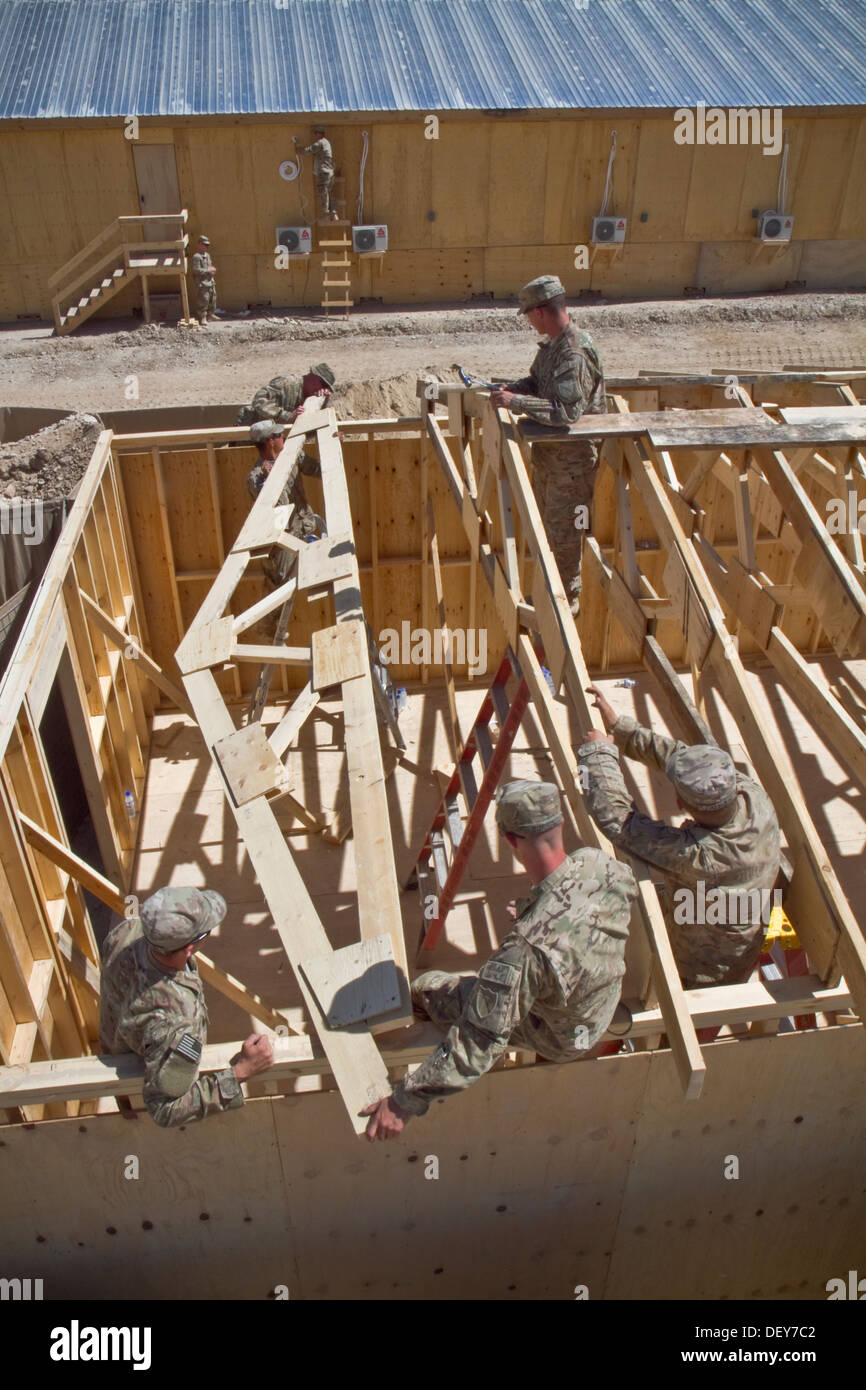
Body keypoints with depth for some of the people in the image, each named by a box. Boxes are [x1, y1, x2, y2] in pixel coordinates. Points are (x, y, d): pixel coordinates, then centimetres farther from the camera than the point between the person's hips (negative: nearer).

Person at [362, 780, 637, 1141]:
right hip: (605, 1005, 6)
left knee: (426, 988, 4)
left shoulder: (530, 945, -45)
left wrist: (404, 1102, -29)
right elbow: (628, 887, 3)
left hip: (558, 1039, -6)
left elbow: (479, 1041, -39)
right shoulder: (600, 864, -25)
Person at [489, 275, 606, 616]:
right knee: (545, 521, 22)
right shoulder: (551, 342, 4)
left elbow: (567, 410, -35)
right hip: (549, 450, 10)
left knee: (563, 530, 2)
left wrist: (516, 402, -31)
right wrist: (511, 389, -2)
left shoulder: (575, 353, -26)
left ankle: (568, 599, 18)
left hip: (573, 456, -10)